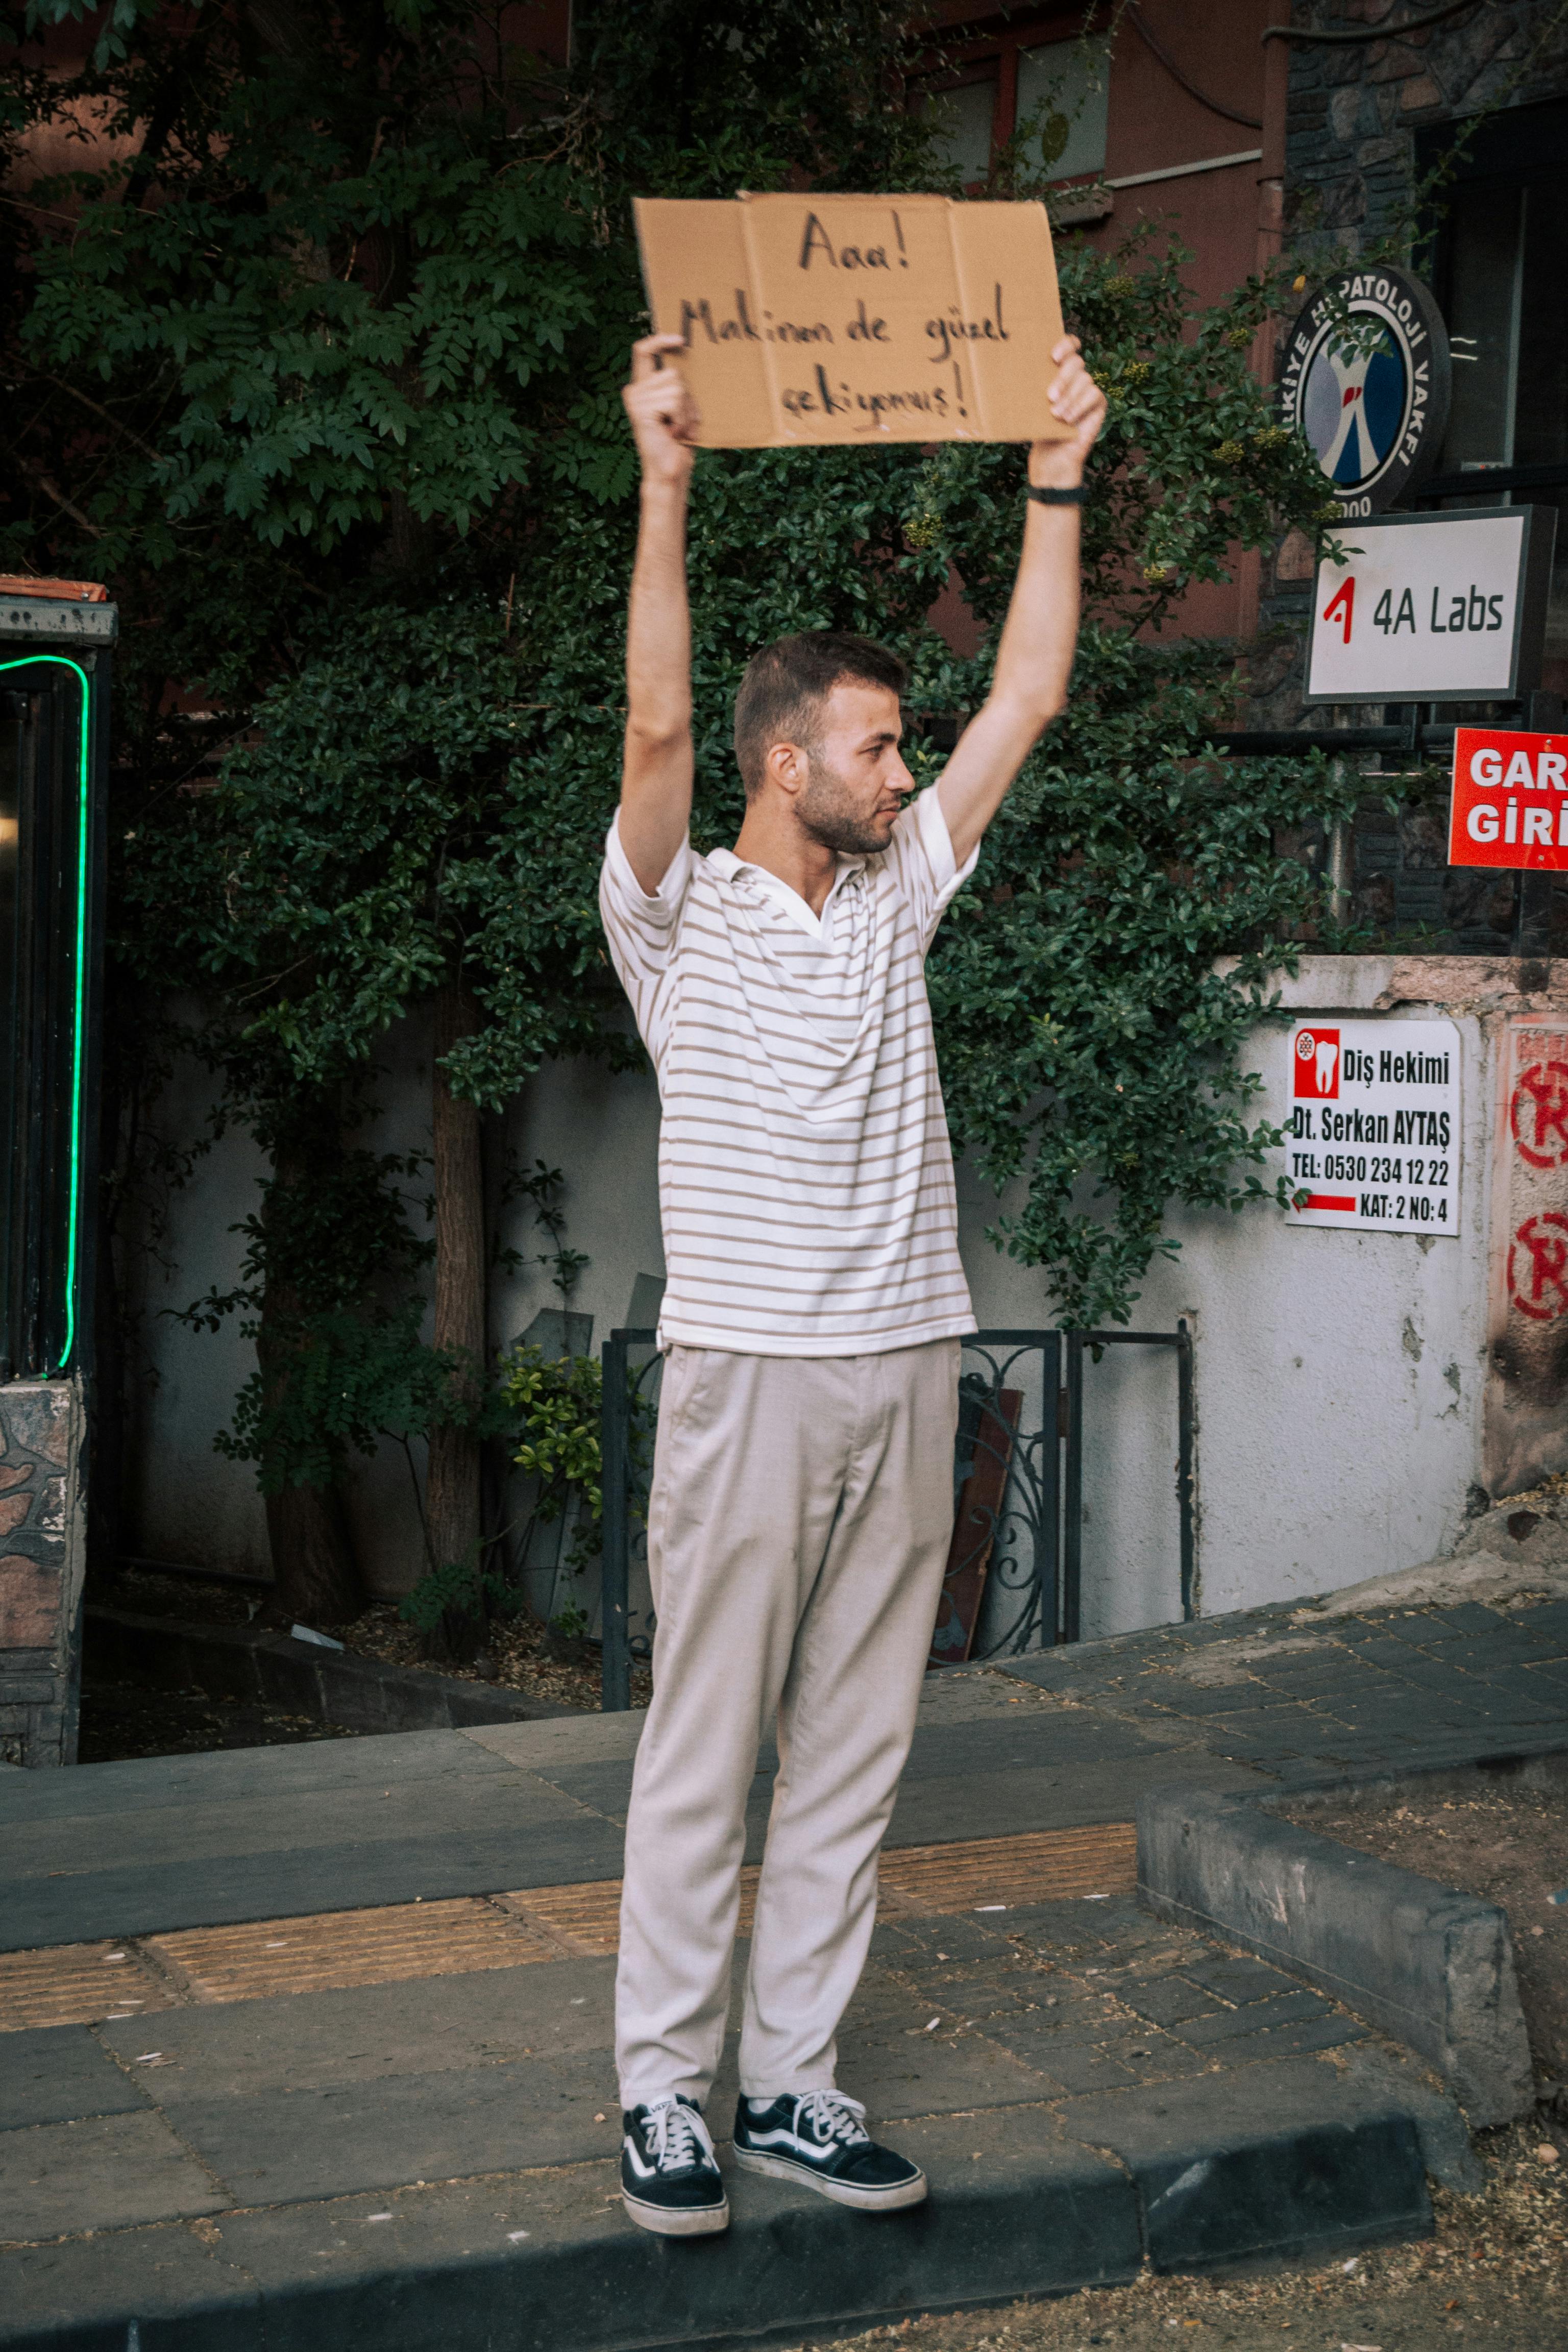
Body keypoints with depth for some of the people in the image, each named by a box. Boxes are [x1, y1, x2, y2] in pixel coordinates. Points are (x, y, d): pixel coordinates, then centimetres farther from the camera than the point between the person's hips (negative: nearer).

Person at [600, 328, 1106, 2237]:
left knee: (852, 1761, 8)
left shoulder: (898, 898, 13)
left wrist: (1055, 477, 8)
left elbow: (1029, 694, 11)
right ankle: (662, 2093, 9)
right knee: (703, 1758, 0)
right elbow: (655, 720, -18)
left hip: (906, 1377, 6)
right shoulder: (681, 916, -2)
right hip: (750, 1368, -5)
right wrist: (665, 483, -25)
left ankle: (788, 2085, 15)